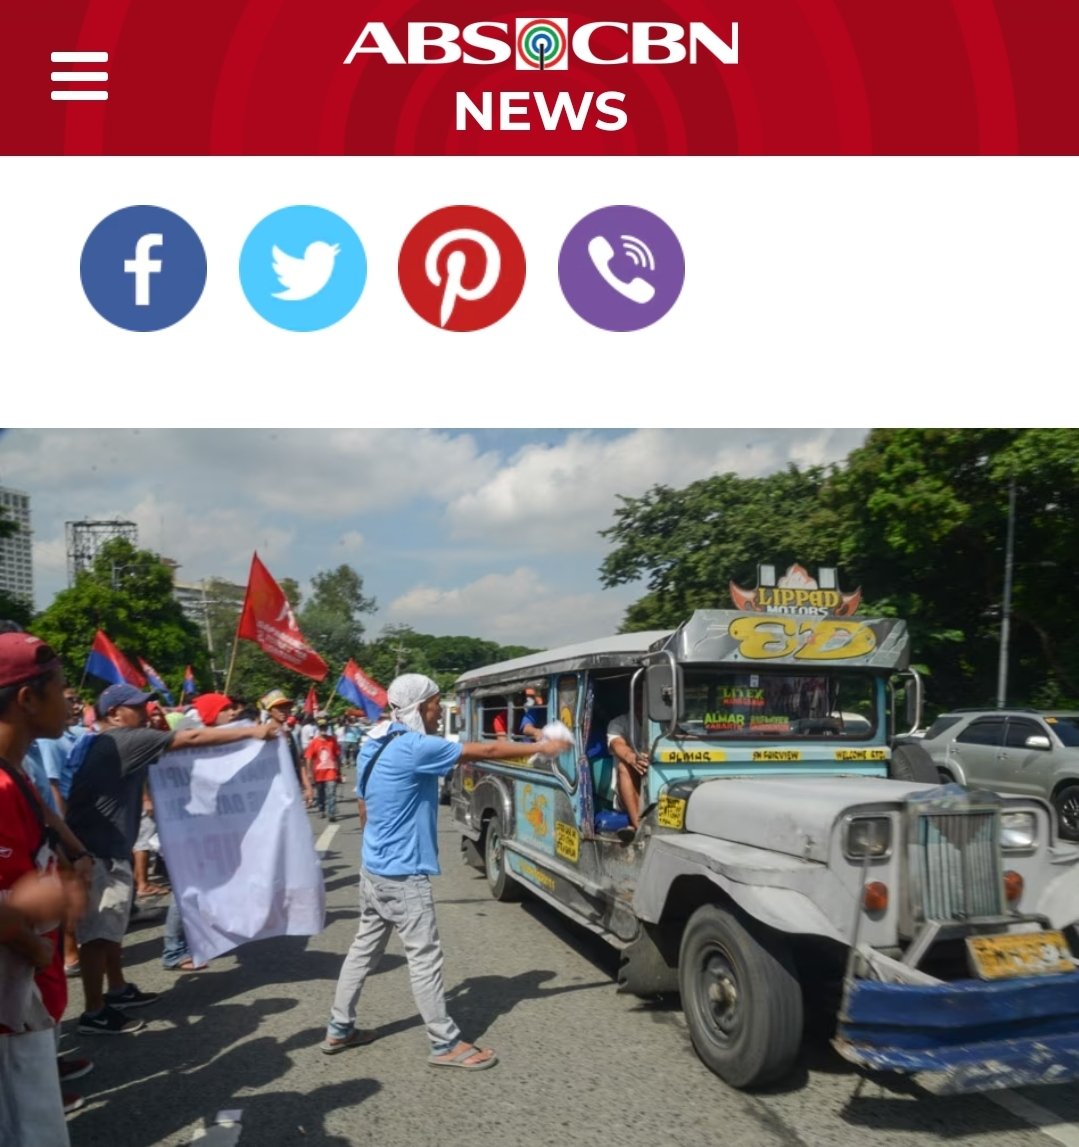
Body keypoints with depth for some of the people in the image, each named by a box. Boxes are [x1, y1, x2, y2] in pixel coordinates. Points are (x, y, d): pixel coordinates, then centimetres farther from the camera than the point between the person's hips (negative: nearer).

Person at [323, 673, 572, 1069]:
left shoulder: (373, 747, 7)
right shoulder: (415, 747, -21)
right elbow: (485, 750, -17)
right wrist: (542, 747, -8)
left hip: (374, 867, 9)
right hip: (402, 873, -9)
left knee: (364, 947, 18)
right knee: (424, 957, 0)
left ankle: (339, 1029, 29)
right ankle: (446, 1044, 10)